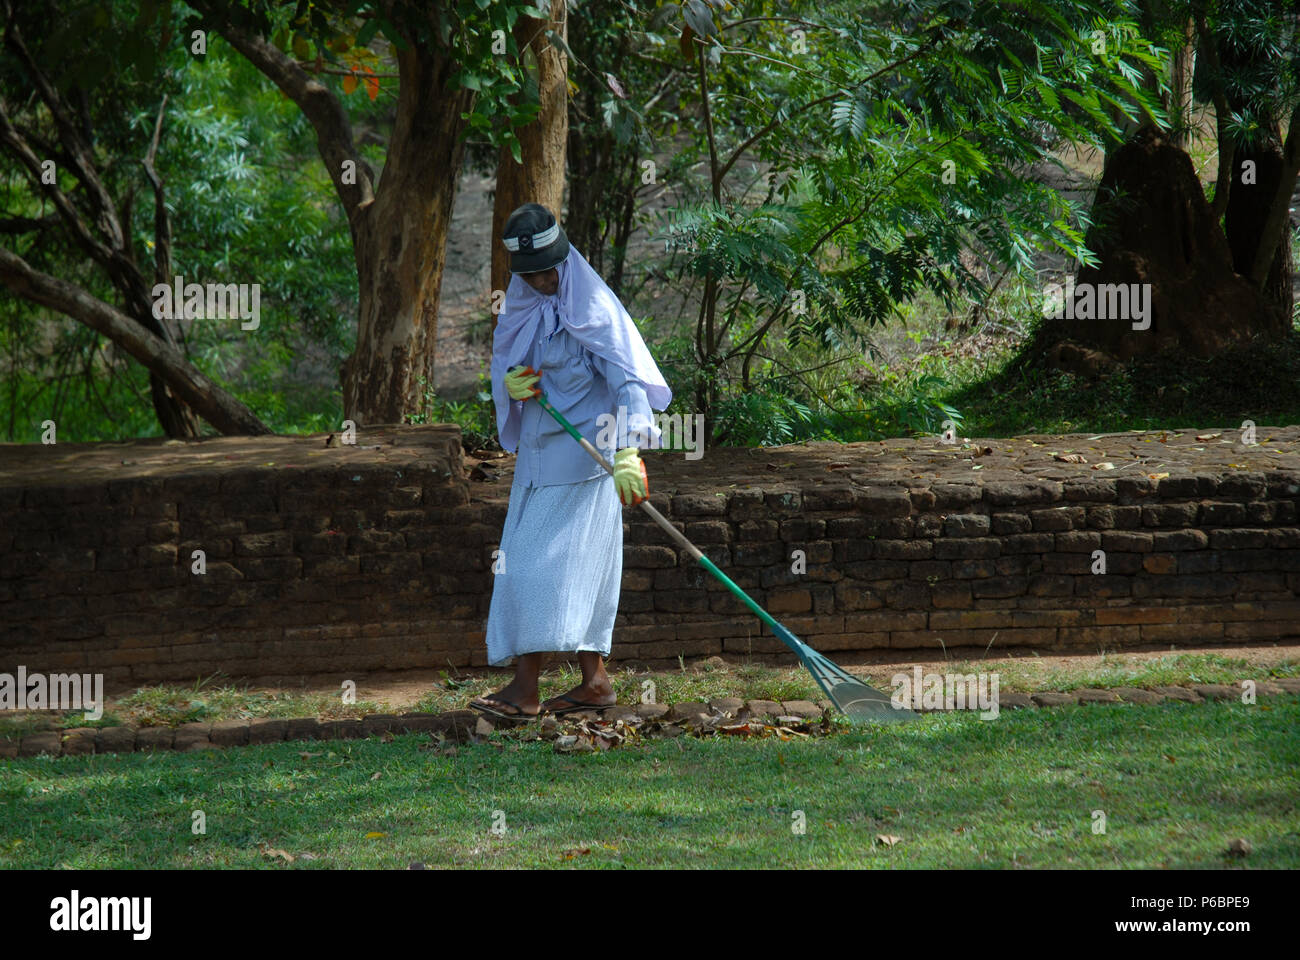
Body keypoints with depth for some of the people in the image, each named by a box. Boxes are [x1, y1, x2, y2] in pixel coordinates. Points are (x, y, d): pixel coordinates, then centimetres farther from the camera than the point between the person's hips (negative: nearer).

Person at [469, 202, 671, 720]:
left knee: (543, 560, -12)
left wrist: (628, 450, -35)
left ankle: (525, 688, -13)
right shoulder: (521, 306, 10)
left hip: (581, 451, -8)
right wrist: (511, 383, -8)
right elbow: (501, 365, 18)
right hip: (537, 453, 8)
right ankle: (595, 680, 14)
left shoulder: (592, 309, -14)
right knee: (573, 566, 9)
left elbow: (627, 378, -22)